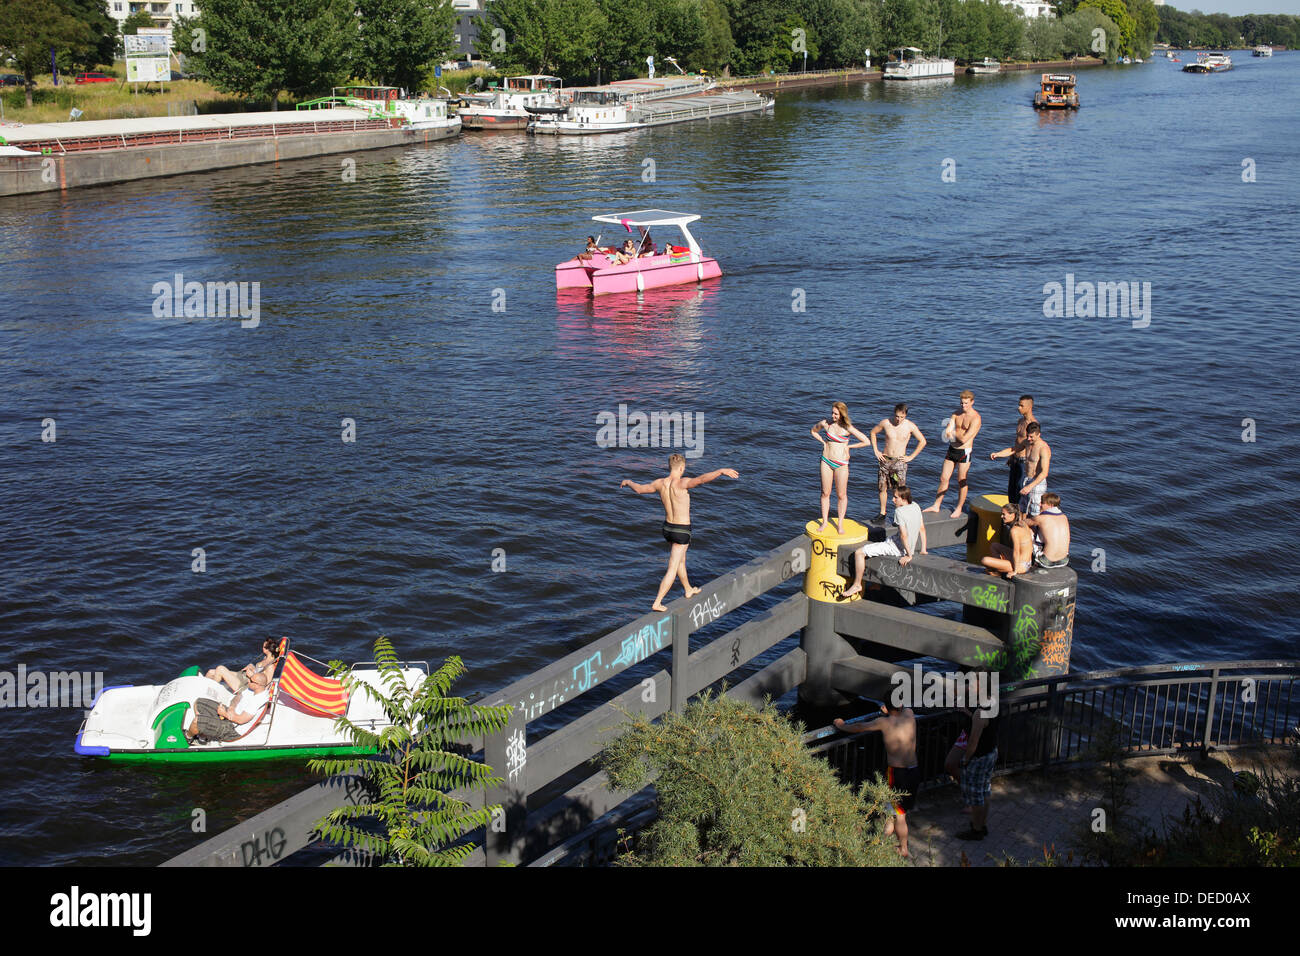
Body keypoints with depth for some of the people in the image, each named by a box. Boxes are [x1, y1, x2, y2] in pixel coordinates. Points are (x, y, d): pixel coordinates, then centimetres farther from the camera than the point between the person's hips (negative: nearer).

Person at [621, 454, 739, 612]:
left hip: (667, 528, 7)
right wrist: (722, 471, -42)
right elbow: (701, 479, -40)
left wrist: (628, 482, 30)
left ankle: (689, 590, 48)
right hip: (682, 531, -7)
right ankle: (657, 603, -3)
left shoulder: (660, 483, -4)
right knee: (672, 569, -1)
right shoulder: (682, 483, -22)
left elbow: (639, 489, 11)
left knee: (680, 561, 28)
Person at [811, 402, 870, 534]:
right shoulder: (825, 424, -2)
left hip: (841, 464, -2)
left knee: (841, 495, 3)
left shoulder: (848, 428, -11)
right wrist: (823, 442, 4)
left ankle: (840, 523, 15)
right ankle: (824, 521, 18)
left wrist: (848, 446, -6)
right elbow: (813, 431, 19)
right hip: (826, 461, 2)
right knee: (825, 493, 7)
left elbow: (866, 442, -9)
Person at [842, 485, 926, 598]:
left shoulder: (899, 511, -22)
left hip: (896, 548, -9)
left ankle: (857, 584, 0)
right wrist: (923, 550, 15)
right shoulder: (916, 507, 3)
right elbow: (922, 528, 9)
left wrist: (908, 555, -18)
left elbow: (904, 535, -25)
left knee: (859, 552, -7)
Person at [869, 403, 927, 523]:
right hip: (885, 460, 2)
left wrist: (911, 457, -1)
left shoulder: (910, 426, -7)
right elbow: (873, 432, 13)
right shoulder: (885, 423, -4)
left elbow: (922, 441, 3)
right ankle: (882, 513, 22)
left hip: (899, 461, -2)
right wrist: (876, 451, 6)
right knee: (882, 488, 7)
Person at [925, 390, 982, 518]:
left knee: (961, 482, 4)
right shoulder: (957, 413, 5)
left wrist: (954, 432, -7)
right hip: (952, 449, 6)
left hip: (964, 452, -6)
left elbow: (964, 439, -22)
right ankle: (936, 506, 21)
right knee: (943, 478, 11)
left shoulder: (976, 418, -17)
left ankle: (959, 509, 17)